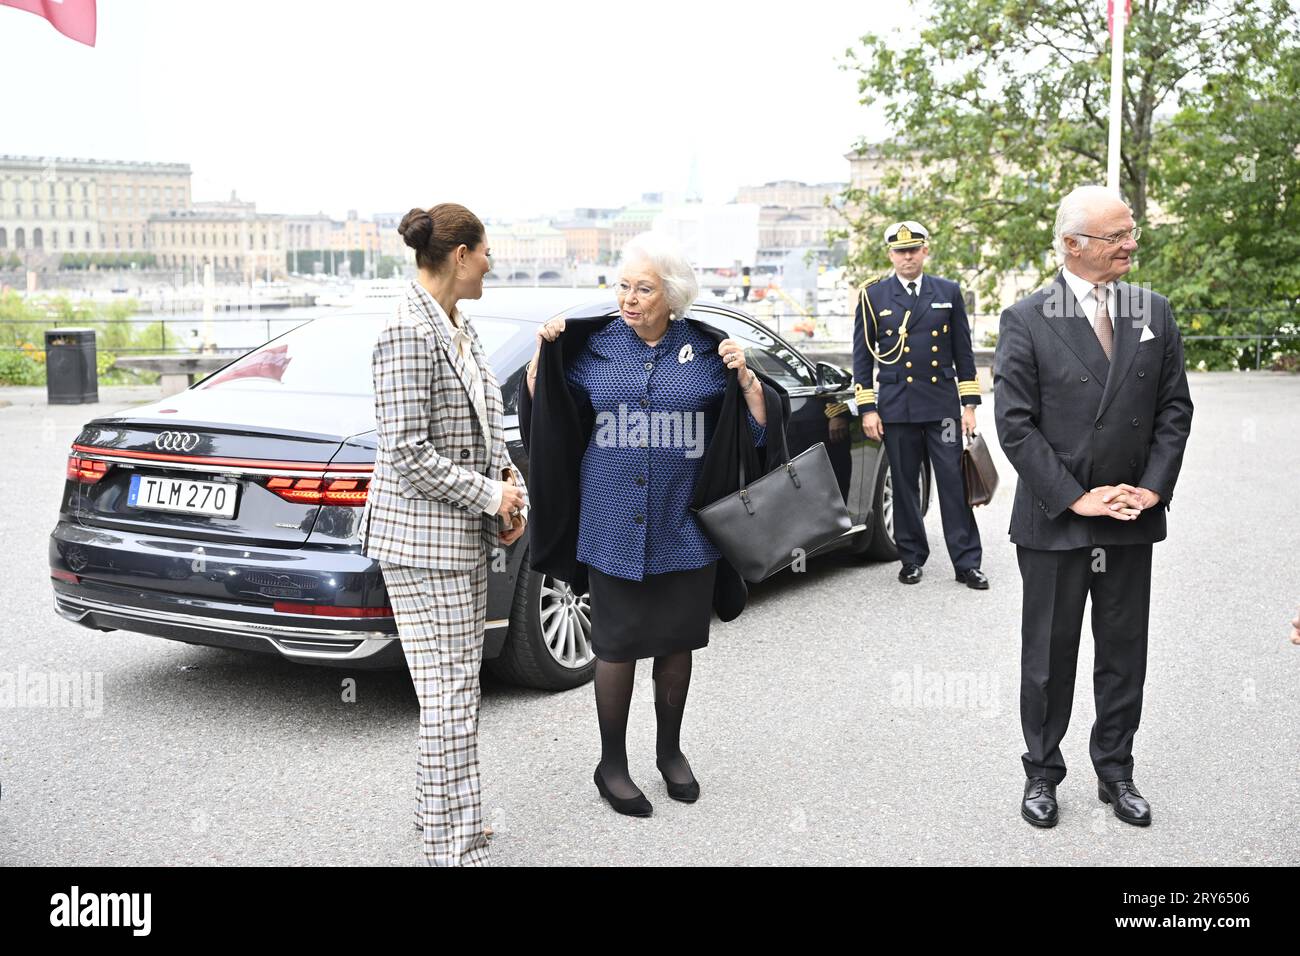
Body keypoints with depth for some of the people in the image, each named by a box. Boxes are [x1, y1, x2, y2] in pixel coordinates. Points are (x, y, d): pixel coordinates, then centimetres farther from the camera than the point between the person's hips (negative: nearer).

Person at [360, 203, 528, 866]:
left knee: (457, 687, 17)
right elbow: (408, 450, -21)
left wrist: (510, 487, 4)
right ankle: (456, 848, 4)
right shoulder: (408, 331, -16)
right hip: (422, 536, -9)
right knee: (450, 698, -5)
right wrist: (489, 495, -14)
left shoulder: (460, 327, 13)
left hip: (465, 535, 9)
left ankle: (435, 811, 31)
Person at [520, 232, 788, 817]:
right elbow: (543, 410, 8)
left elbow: (763, 425, 2)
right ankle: (612, 765, 21)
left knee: (676, 640, 13)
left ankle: (670, 751, 32)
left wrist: (744, 376, -14)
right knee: (617, 646, 5)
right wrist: (543, 352, -6)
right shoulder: (595, 346, 0)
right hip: (613, 530, -1)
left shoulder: (706, 351, -1)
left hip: (684, 528, 1)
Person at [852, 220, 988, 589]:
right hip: (896, 407, 0)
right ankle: (911, 559, 18)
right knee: (904, 486, 6)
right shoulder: (873, 296, 4)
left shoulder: (949, 292, 7)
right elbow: (862, 355, 4)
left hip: (942, 405, 0)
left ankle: (966, 562, 4)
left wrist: (969, 404, 3)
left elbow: (963, 352, 9)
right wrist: (867, 408, -3)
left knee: (954, 483, -2)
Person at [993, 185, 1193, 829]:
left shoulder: (1154, 313, 5)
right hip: (1054, 524, -3)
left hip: (1133, 520, 4)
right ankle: (1042, 774, 25)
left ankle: (1115, 773, 28)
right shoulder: (1025, 322, -8)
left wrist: (1153, 486, -5)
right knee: (1048, 657, 9)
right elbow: (1014, 424, -11)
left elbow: (1175, 408, 7)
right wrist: (1073, 498, -14)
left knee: (1124, 656, 13)